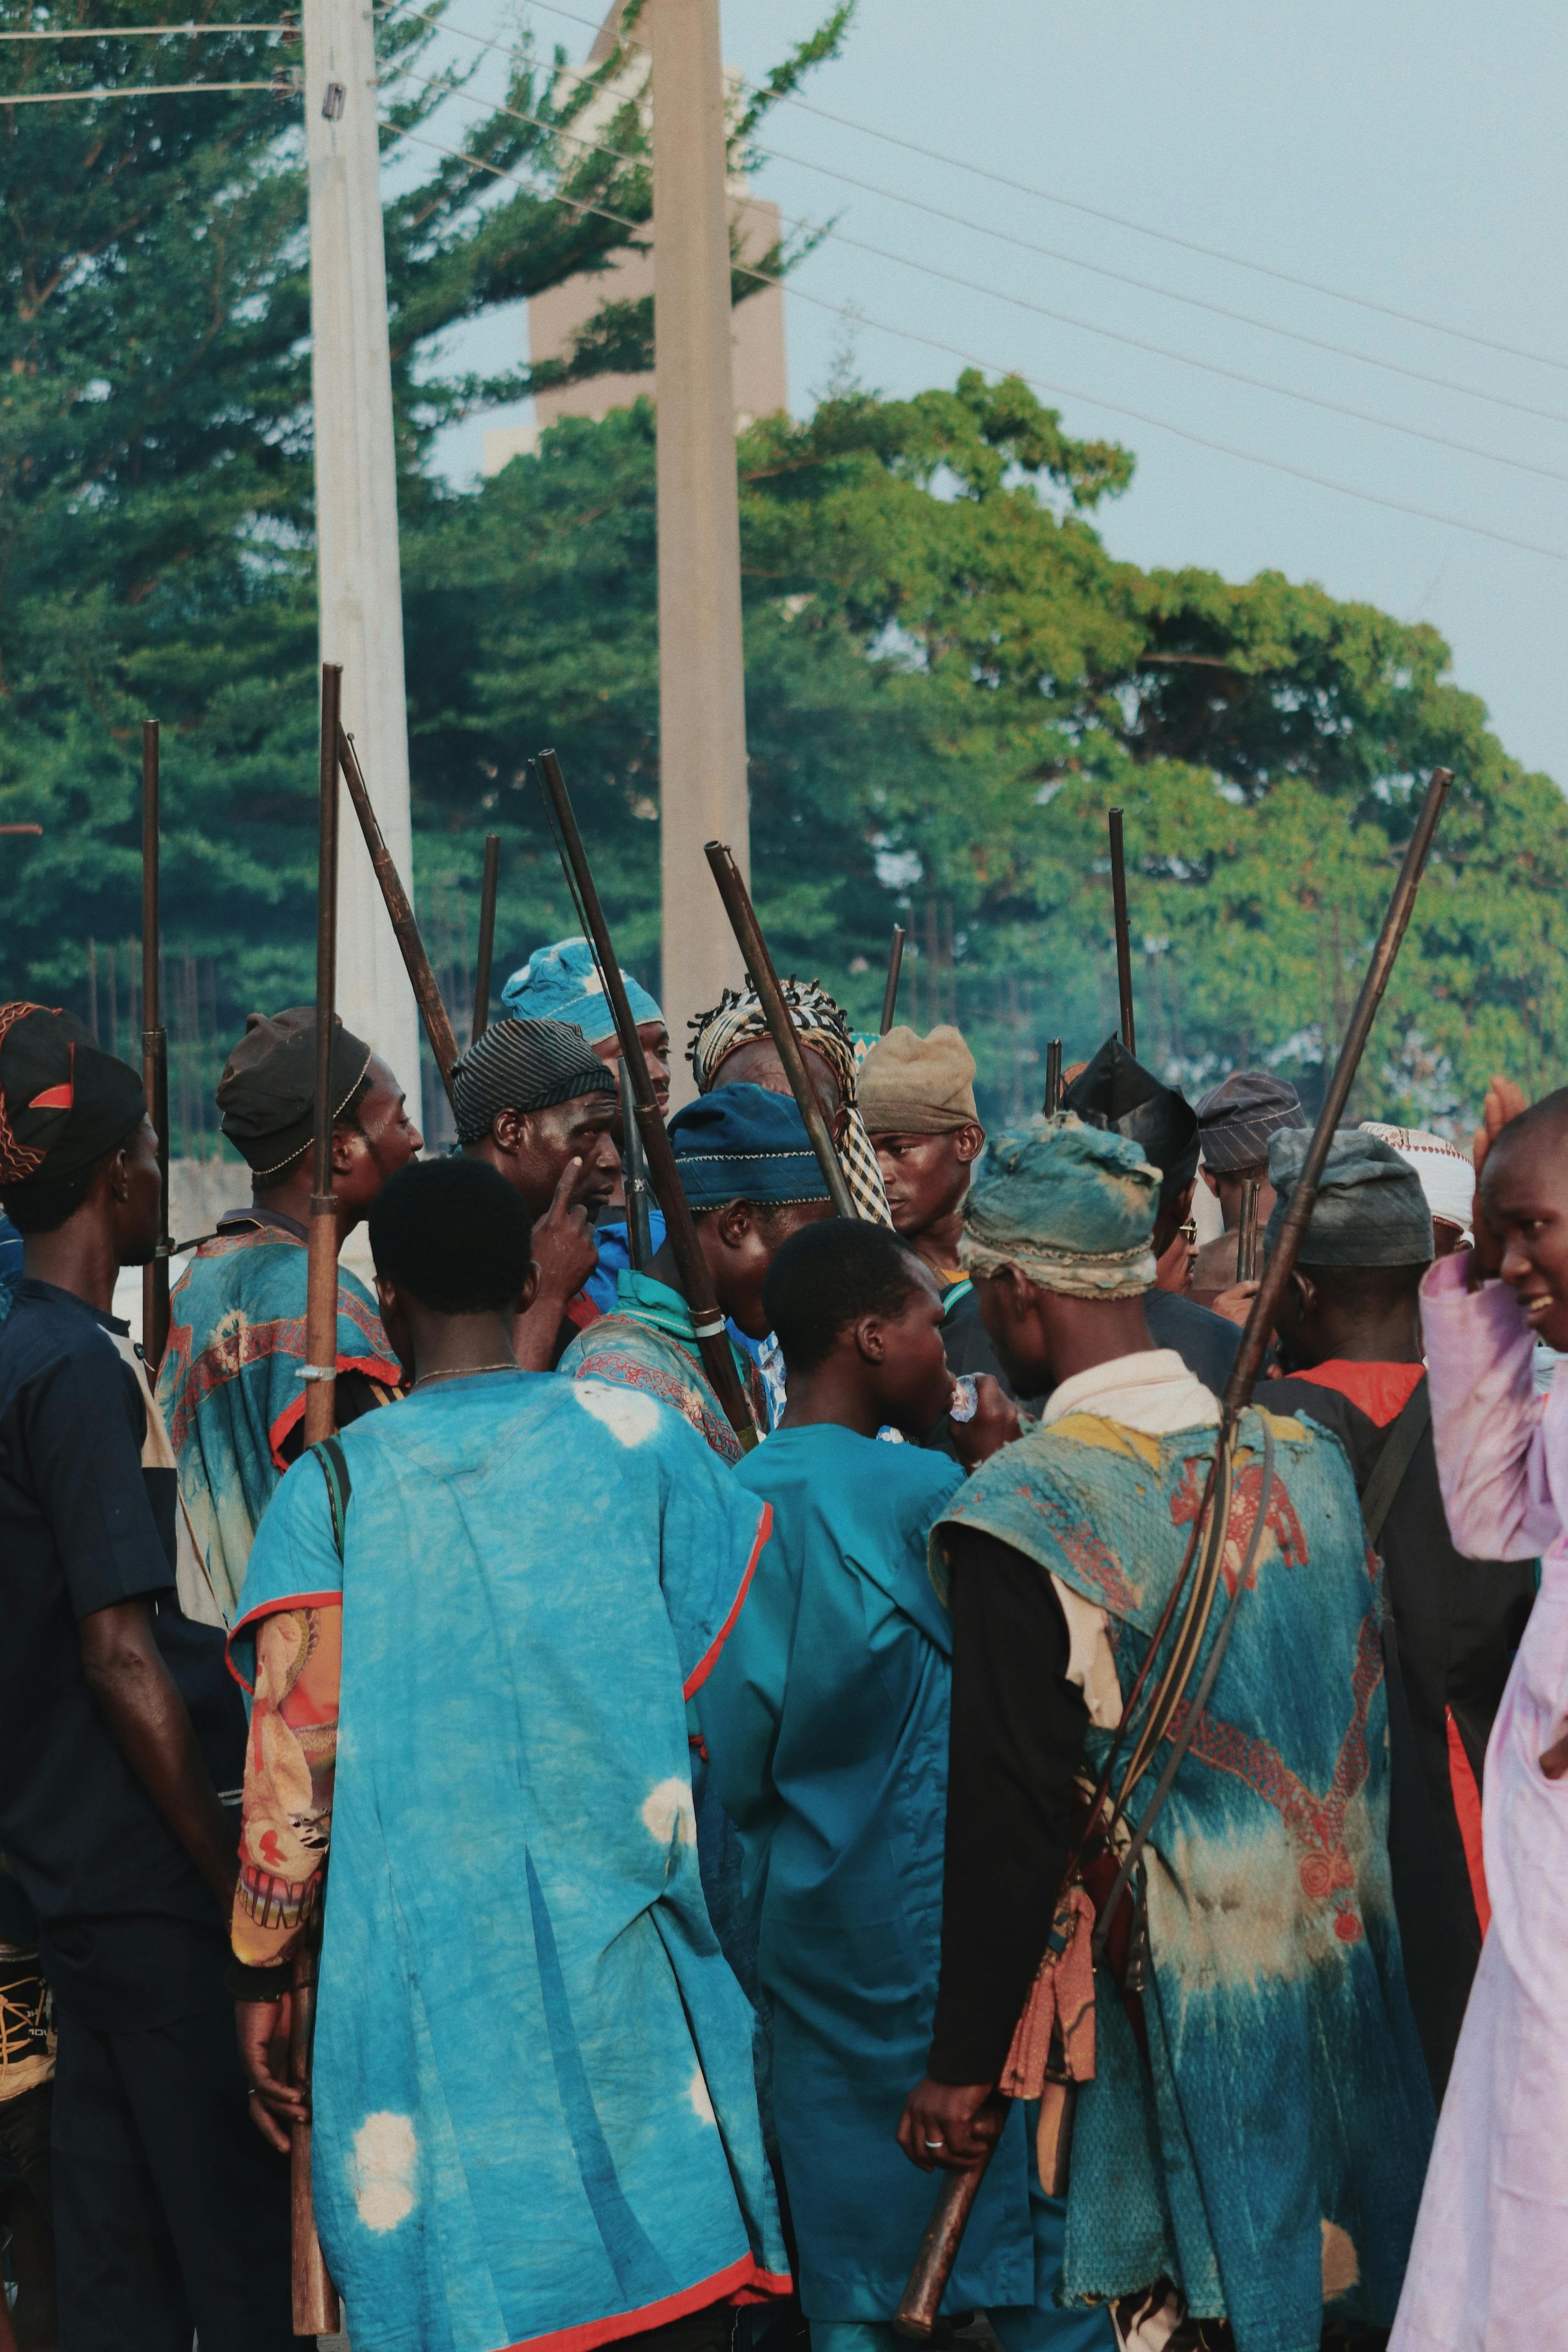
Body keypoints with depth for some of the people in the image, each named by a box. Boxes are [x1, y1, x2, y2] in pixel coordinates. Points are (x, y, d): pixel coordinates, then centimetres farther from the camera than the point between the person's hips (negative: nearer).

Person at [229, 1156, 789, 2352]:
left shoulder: (335, 1485, -2)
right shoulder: (637, 1437, 1)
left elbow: (293, 1760, -4)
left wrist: (263, 1976, 4)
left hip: (433, 1976, -1)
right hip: (632, 1975, 1)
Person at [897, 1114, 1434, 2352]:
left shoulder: (1032, 1505, -16)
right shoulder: (1303, 1454, 3)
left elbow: (1013, 1808, -17)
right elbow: (1368, 1726, 11)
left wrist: (964, 2063, -12)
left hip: (1169, 2010, -6)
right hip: (1345, 1978, 6)